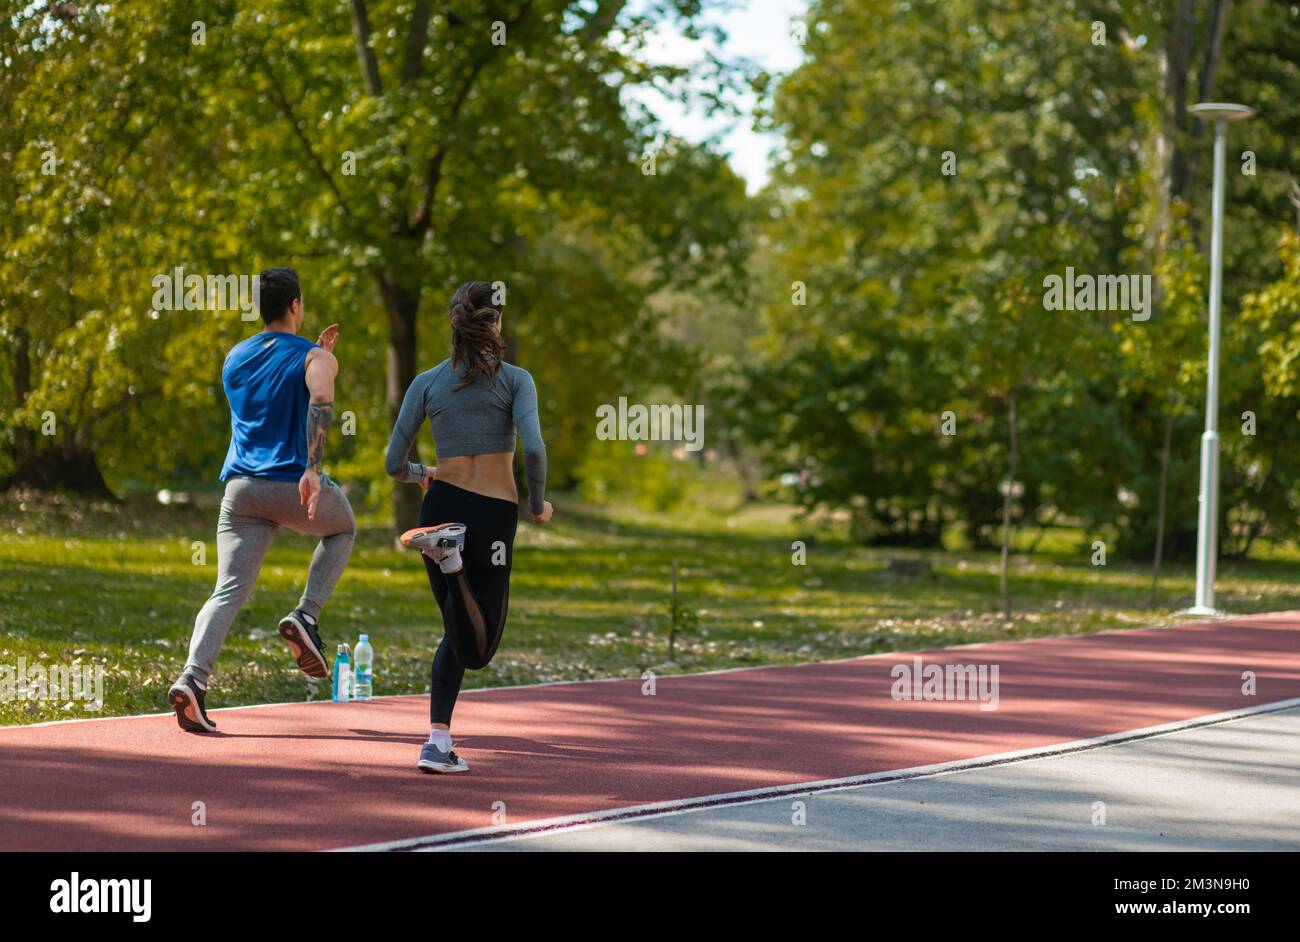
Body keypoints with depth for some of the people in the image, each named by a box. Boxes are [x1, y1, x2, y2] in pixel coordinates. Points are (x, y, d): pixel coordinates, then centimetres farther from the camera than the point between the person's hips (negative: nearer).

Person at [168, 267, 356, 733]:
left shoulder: (235, 358, 18)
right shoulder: (315, 358, 1)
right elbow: (320, 405, -20)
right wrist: (313, 469, -27)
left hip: (241, 487, 4)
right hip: (293, 486, -4)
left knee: (229, 592, -2)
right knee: (342, 529, 29)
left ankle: (192, 678, -25)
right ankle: (305, 616, 9)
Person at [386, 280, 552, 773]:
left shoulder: (427, 384, 7)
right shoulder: (515, 380, 0)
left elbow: (393, 464, 6)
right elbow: (533, 448, -15)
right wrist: (538, 505, 1)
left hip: (441, 505, 4)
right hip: (494, 513, -4)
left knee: (456, 636, 20)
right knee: (477, 649, 3)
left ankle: (438, 742, 5)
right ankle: (450, 555, -25)